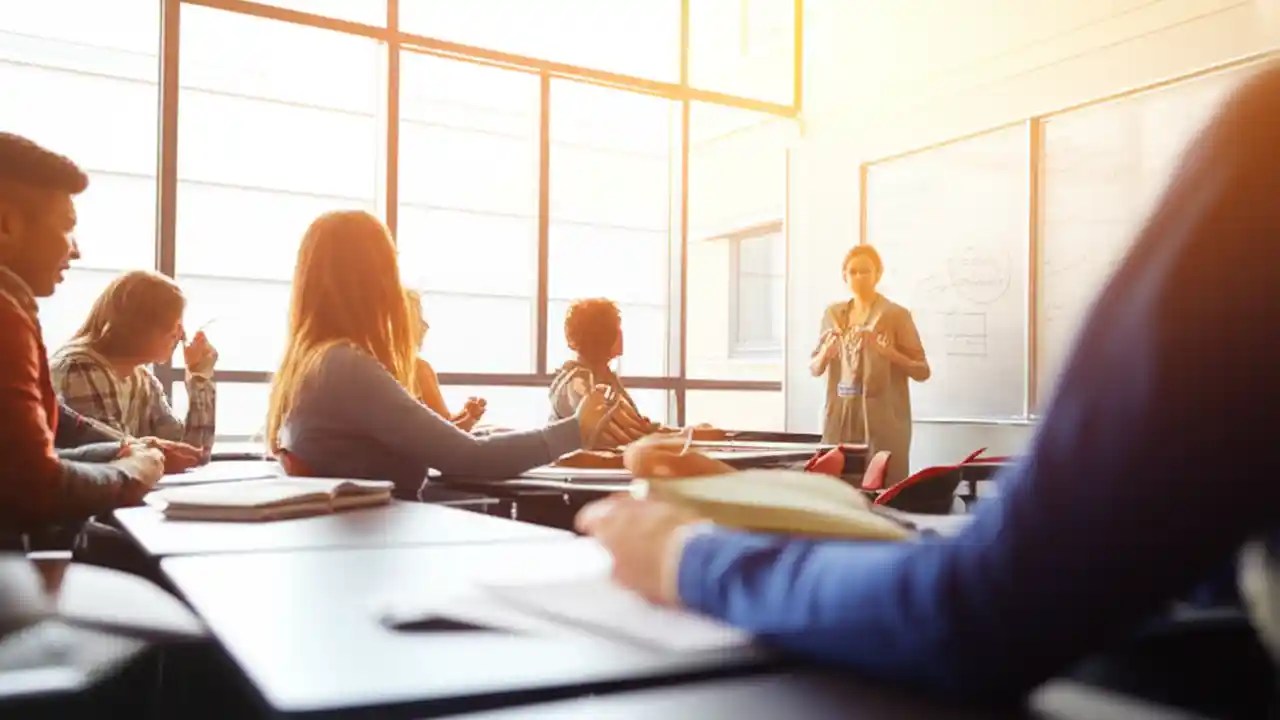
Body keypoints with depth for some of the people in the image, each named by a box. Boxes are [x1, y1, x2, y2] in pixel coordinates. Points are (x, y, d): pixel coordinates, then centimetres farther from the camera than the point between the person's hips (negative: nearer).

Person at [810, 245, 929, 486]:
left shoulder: (896, 315, -3)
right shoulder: (833, 314, 10)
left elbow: (923, 371, -2)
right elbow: (814, 369, 14)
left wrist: (890, 353, -18)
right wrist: (826, 353, -7)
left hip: (883, 420, -4)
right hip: (840, 417, 4)